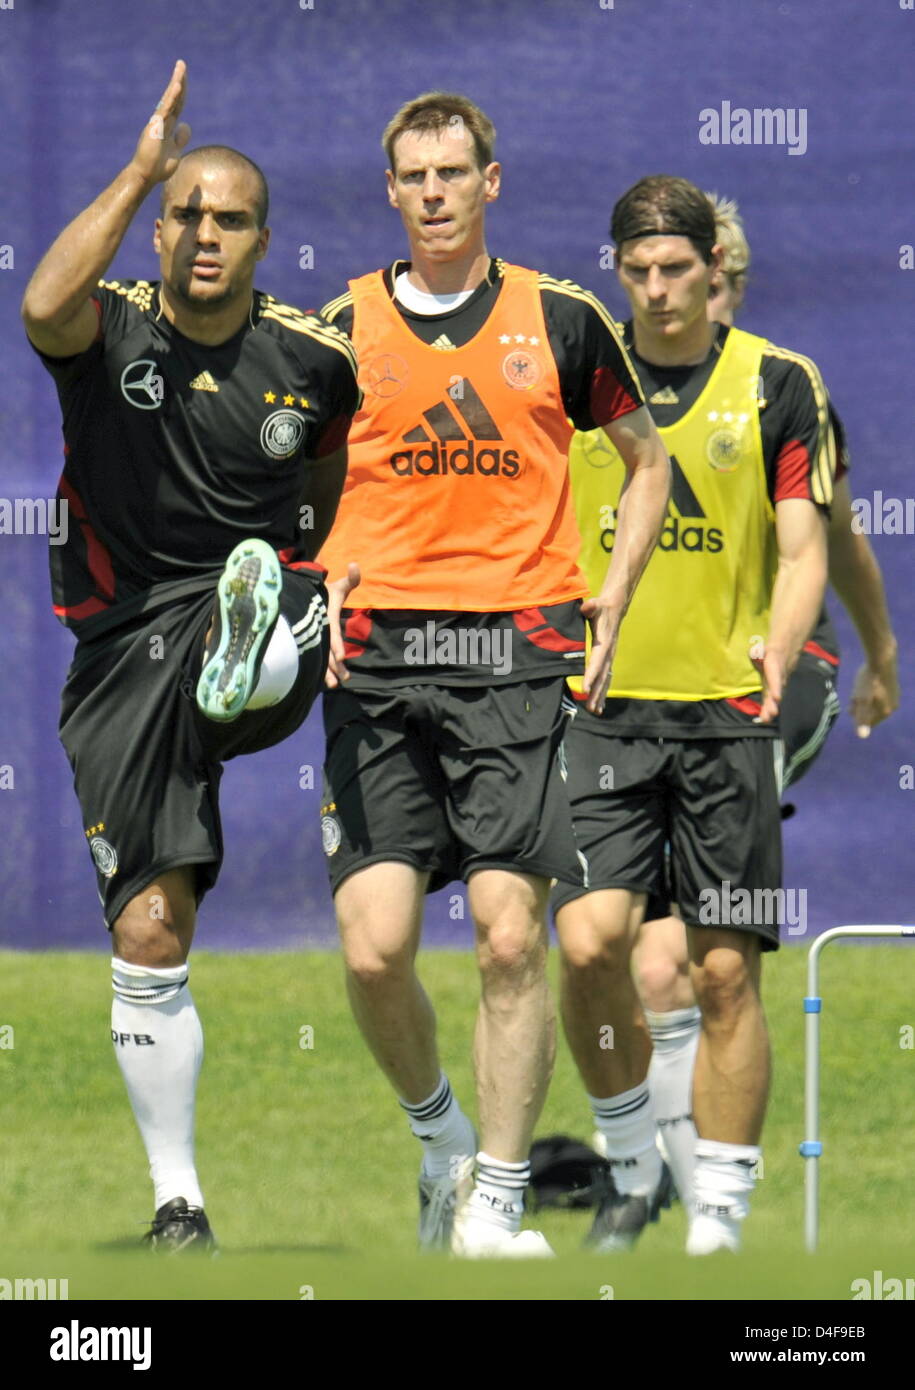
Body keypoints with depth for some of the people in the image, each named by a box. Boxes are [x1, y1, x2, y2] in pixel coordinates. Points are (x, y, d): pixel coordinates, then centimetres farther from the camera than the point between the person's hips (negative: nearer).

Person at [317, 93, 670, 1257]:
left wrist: (612, 595, 8)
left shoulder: (559, 320, 7)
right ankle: (440, 1138, 19)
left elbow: (646, 460, 19)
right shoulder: (342, 328, 8)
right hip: (379, 661, 1)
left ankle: (494, 1206, 1)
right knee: (372, 949, -8)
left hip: (519, 653, -1)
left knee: (511, 942, -9)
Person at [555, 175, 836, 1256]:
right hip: (600, 709, 1)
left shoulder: (778, 385, 2)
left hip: (727, 710, -1)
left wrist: (779, 648, -19)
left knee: (724, 968, 0)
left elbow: (803, 550, 0)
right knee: (589, 940, -13)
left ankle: (718, 1223, 8)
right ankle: (632, 1169, 8)